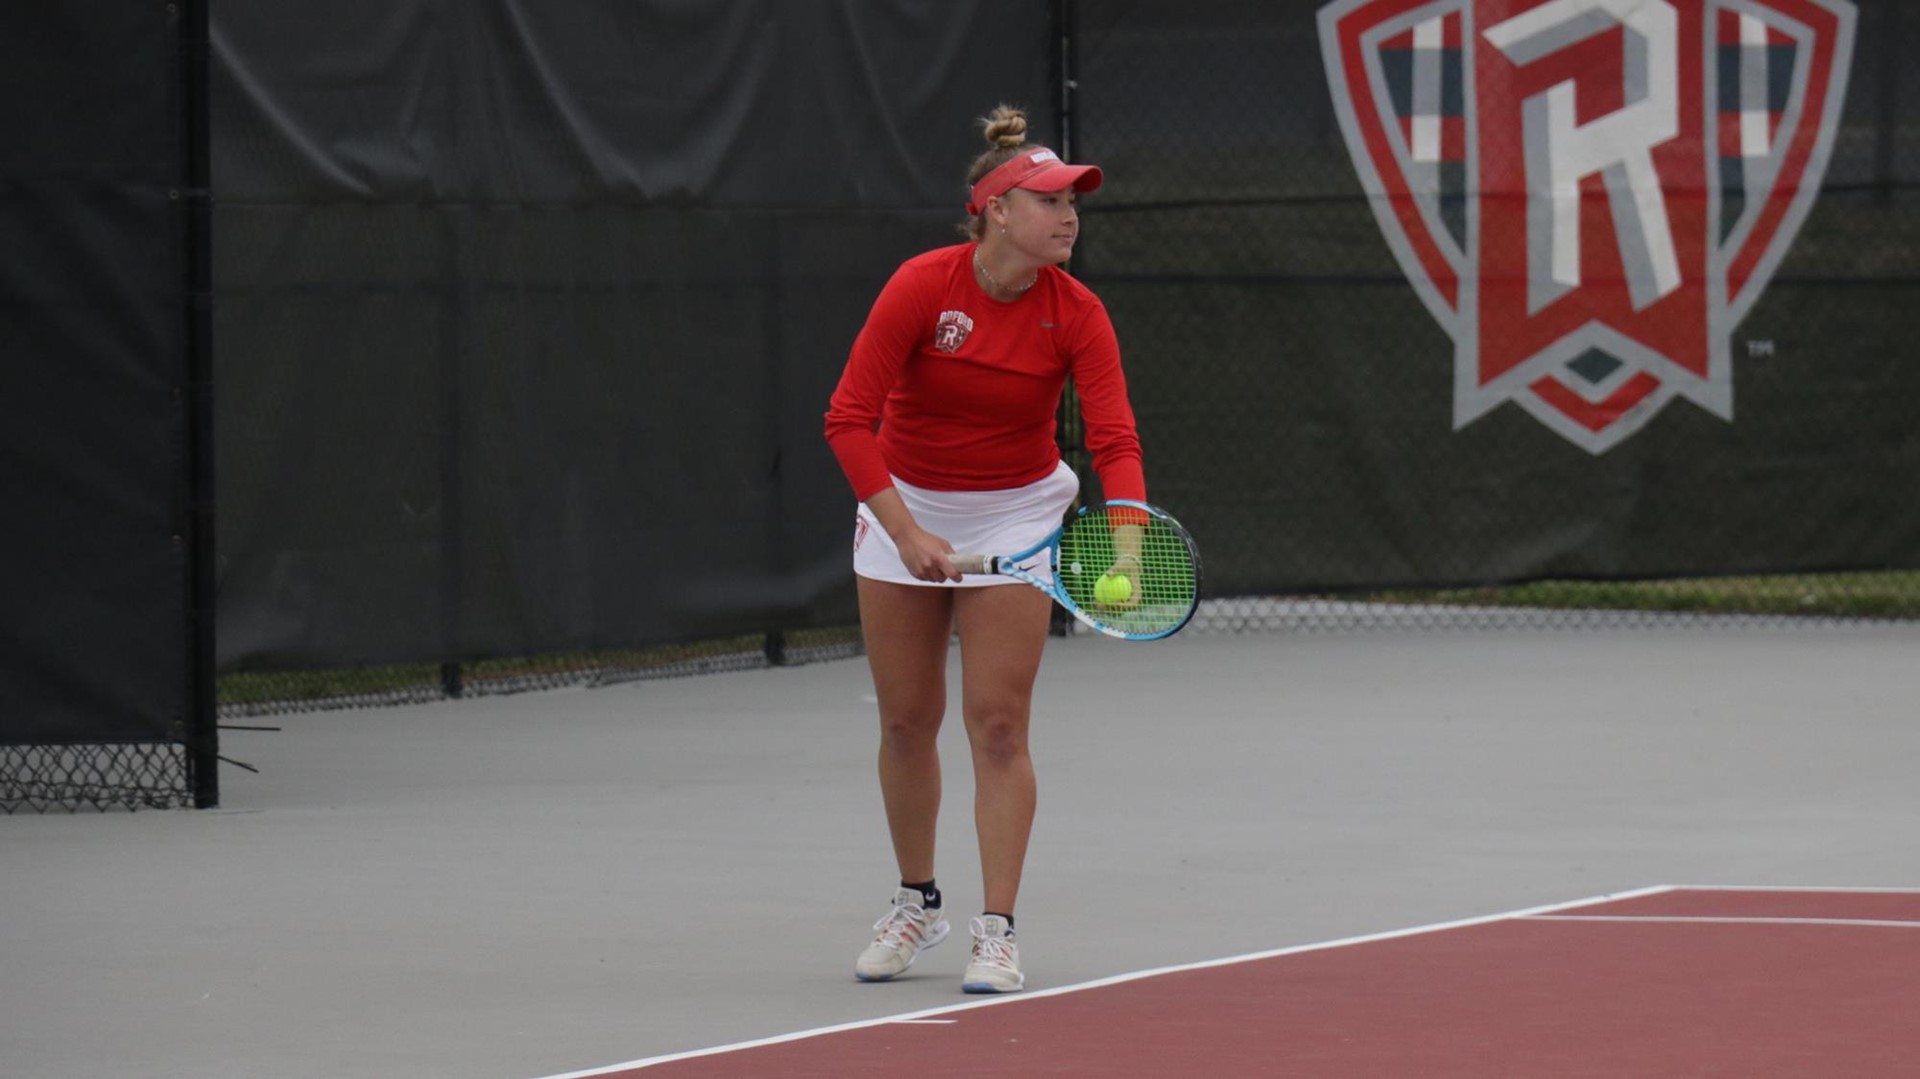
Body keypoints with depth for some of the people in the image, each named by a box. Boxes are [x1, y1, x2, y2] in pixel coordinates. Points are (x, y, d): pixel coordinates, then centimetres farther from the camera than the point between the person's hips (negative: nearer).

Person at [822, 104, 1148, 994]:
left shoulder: (1076, 316, -17)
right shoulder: (922, 286, -22)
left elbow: (1114, 438, -24)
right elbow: (849, 418, -22)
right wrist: (906, 531, -30)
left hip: (1016, 512, 0)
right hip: (904, 506, 0)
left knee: (998, 725, -7)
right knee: (907, 721, 8)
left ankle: (996, 934, -3)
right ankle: (916, 905, 28)